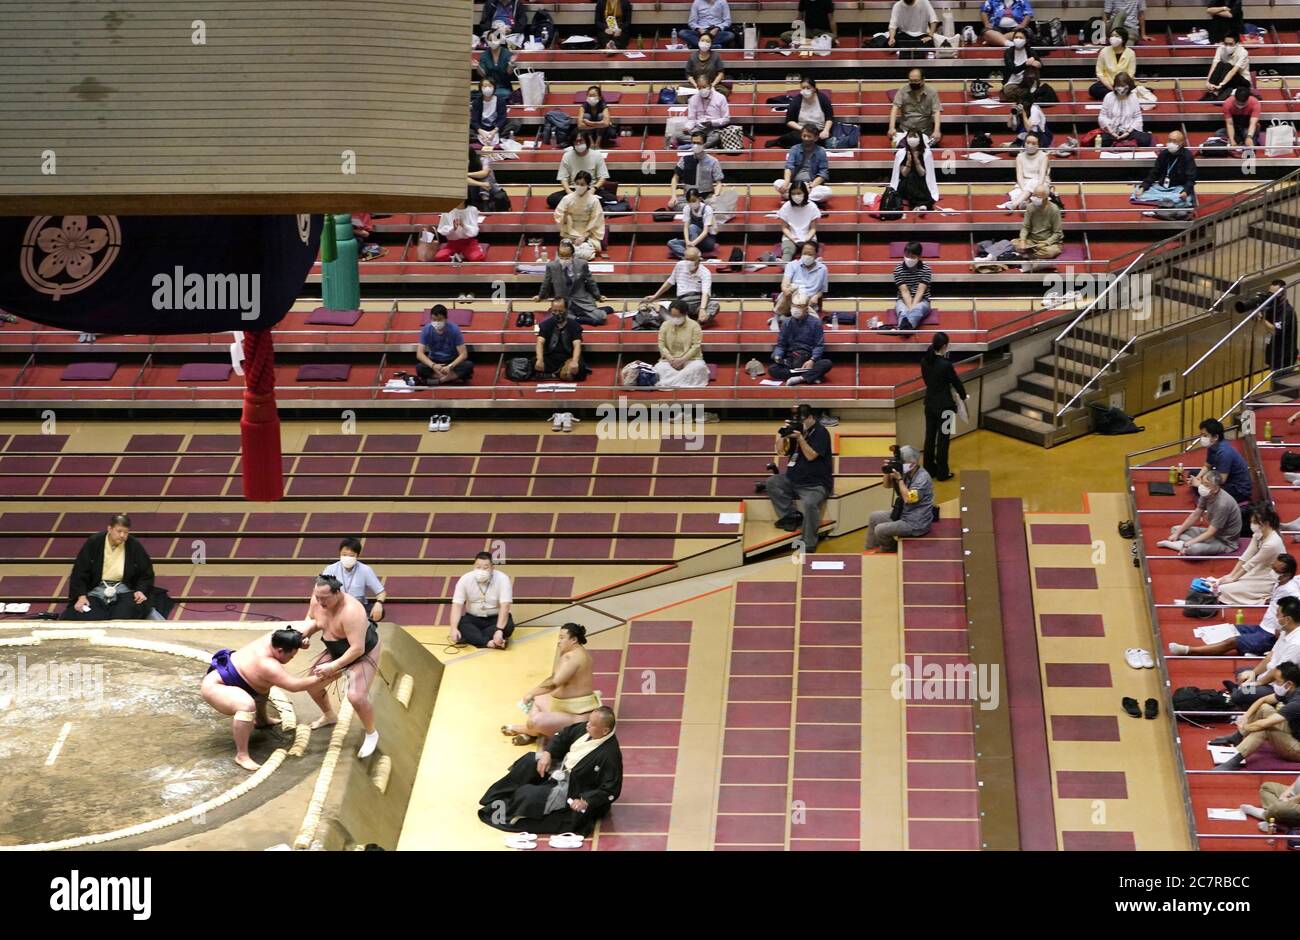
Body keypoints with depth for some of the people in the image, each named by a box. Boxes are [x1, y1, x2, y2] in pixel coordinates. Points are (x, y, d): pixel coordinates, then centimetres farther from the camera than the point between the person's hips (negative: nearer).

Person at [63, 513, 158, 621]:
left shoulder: (134, 546, 0)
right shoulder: (93, 543, -2)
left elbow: (147, 574, 10)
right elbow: (79, 572, 0)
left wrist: (141, 591, -8)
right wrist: (81, 595, -11)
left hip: (123, 590, 0)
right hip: (97, 590, 0)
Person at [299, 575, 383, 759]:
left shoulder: (350, 612, -41)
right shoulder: (317, 600, -18)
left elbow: (357, 649, -39)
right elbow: (312, 619, 6)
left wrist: (334, 666, -34)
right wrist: (304, 635, -15)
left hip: (366, 651, -8)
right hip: (337, 651, 8)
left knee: (356, 696, -24)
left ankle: (371, 733, 4)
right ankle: (329, 716, 42)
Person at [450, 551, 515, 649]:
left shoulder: (502, 579, -20)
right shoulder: (465, 579, -15)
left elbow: (505, 606, -28)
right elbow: (457, 605, -18)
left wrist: (499, 630, -41)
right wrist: (454, 629, -34)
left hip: (496, 618, -1)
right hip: (473, 618, 1)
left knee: (508, 626, -33)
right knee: (460, 624, -31)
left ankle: (472, 638, -32)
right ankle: (489, 643, -42)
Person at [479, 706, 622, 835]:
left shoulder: (610, 755, -32)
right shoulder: (585, 729, -9)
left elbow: (611, 790, -28)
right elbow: (563, 737, 8)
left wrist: (586, 801, -31)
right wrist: (547, 753, -6)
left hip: (570, 791, -8)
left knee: (527, 795, -14)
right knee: (529, 762, -1)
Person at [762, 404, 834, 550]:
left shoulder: (820, 432, -10)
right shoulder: (796, 429, 8)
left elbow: (811, 456, -18)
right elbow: (781, 451, 7)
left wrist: (800, 438, -24)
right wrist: (783, 434, -7)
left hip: (815, 484, -8)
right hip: (793, 479, 8)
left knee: (809, 503, -35)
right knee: (770, 483, -9)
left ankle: (809, 546, -24)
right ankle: (791, 516, -8)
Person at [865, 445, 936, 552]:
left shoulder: (922, 478, -25)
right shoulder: (906, 472, 0)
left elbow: (908, 499, -31)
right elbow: (888, 485, 11)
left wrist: (899, 478, -29)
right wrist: (888, 472, -9)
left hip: (915, 524, -9)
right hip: (903, 514, 9)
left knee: (880, 530, -15)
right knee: (874, 517, 12)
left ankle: (890, 550, 15)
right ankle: (871, 549, 23)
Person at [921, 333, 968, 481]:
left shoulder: (925, 361, -3)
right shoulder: (945, 364, -21)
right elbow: (956, 381, -9)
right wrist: (963, 396, 10)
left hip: (930, 403, 6)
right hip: (944, 405, -6)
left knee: (930, 437, 15)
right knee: (943, 439, 4)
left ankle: (929, 469, 25)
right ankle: (942, 473, 11)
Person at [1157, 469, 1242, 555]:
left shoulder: (1222, 504, -31)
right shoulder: (1207, 494, -7)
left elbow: (1210, 533, -27)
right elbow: (1195, 515, 5)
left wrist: (1187, 544, -25)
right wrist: (1177, 534, 3)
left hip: (1226, 542, -9)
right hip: (1214, 533, 9)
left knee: (1192, 549, -37)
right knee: (1175, 529, 9)